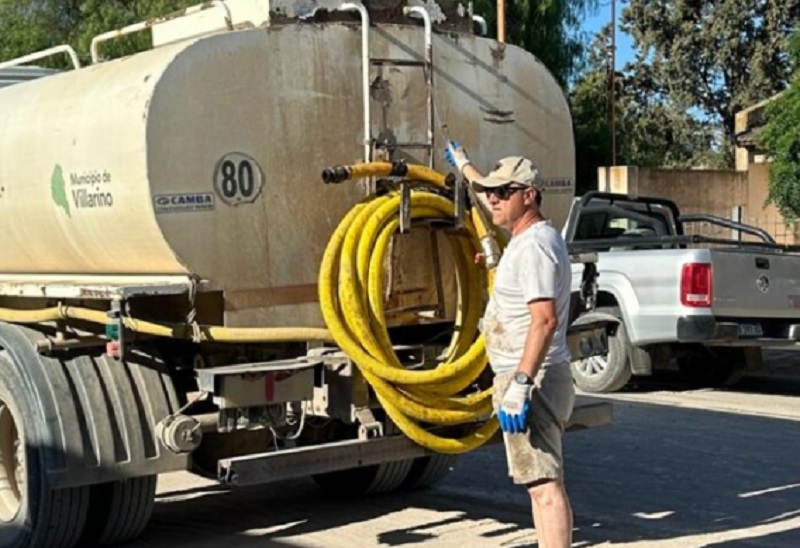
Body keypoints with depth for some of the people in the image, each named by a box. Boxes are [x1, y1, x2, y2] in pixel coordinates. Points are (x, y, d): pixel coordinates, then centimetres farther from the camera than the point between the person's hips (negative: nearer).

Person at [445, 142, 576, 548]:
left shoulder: (535, 245, -17)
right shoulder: (529, 235, 15)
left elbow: (545, 320, -27)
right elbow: (492, 199, 37)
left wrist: (520, 384, -31)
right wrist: (463, 165, 51)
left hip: (532, 381, -11)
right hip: (528, 380, 11)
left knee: (544, 484, -14)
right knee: (543, 482, 14)